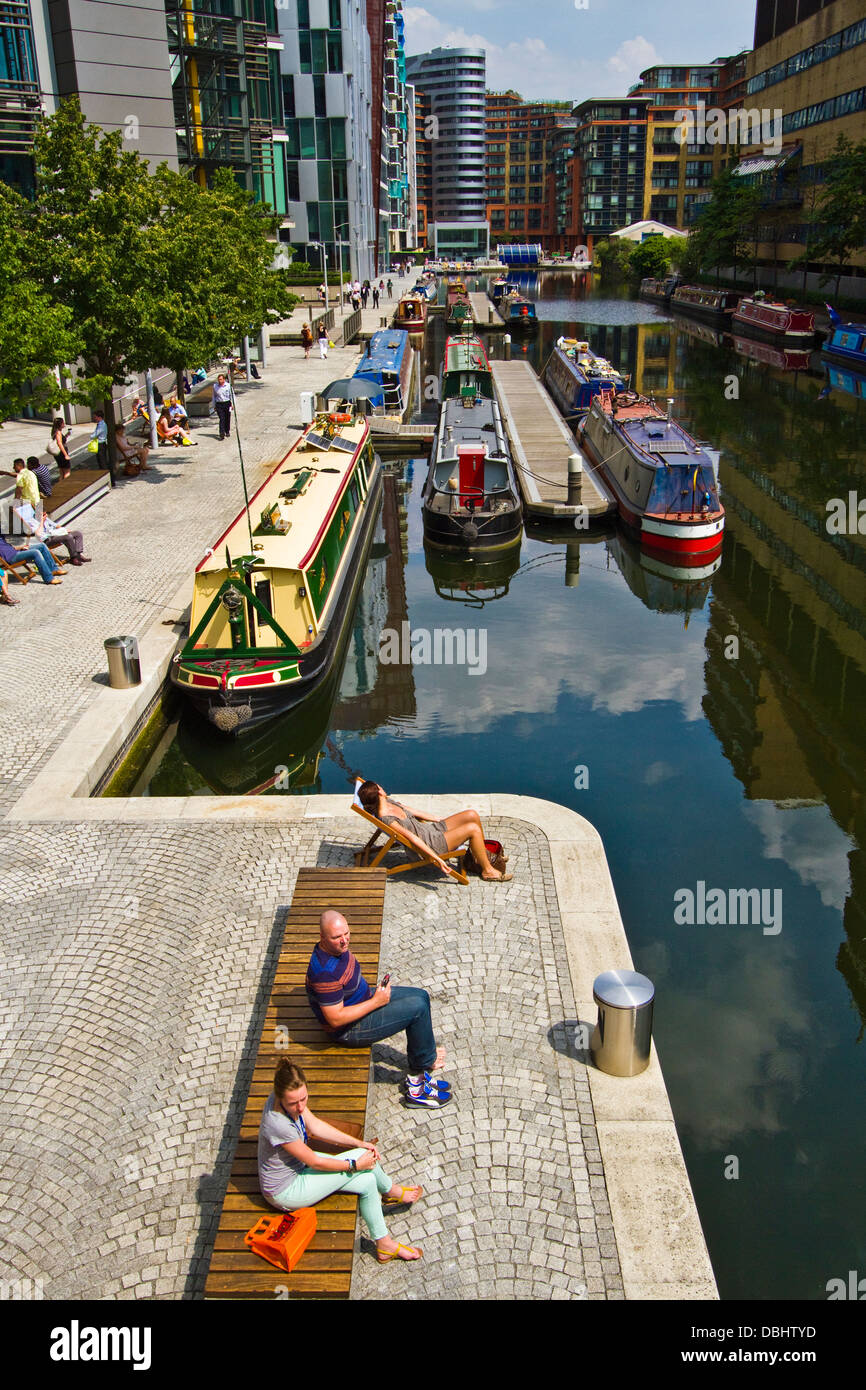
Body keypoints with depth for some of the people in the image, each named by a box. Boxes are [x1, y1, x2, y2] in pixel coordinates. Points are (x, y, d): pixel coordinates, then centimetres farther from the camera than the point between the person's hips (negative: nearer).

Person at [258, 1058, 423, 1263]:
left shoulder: (292, 1097, -15)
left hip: (297, 1166, 8)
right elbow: (315, 1162, -25)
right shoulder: (278, 1124, -38)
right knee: (362, 1158, -13)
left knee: (367, 1181, 1)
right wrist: (356, 1165, -14)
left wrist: (359, 1143, -3)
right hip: (285, 1194, -8)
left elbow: (315, 1126, 1)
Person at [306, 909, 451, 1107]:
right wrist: (376, 1002, -23)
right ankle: (427, 1059, 13)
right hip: (349, 1029, -10)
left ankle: (416, 1077, 16)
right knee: (418, 1008, -16)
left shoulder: (337, 948, -5)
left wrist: (374, 993, 4)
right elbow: (335, 1019, -31)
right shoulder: (326, 972, -35)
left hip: (363, 1000, 10)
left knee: (421, 996, 11)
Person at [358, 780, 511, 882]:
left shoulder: (389, 802, 6)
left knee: (472, 815, -3)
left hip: (434, 828, 9)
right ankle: (488, 870, -2)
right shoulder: (385, 819, -21)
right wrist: (436, 858, -25)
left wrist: (440, 820, 24)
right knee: (473, 829, -19)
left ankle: (483, 853, 18)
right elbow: (412, 837, -25)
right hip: (432, 844, -9)